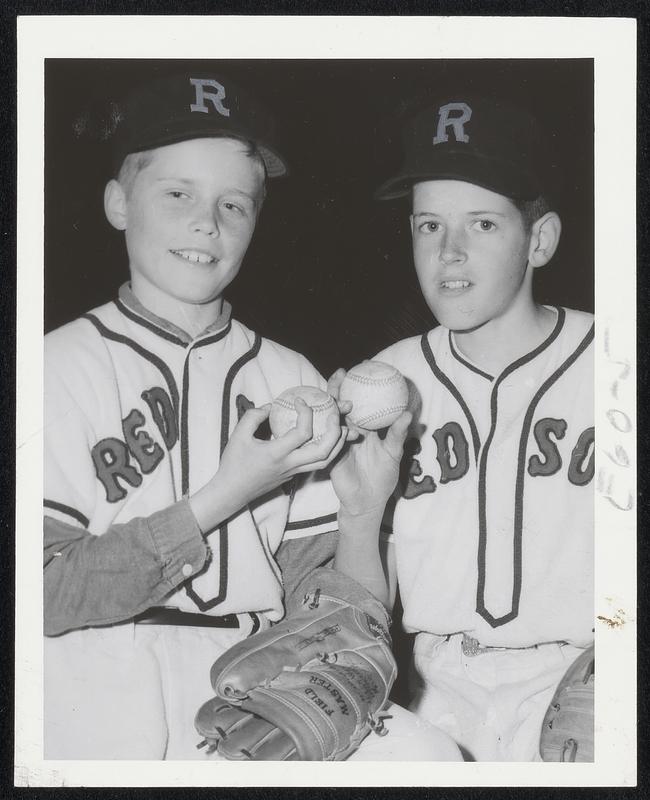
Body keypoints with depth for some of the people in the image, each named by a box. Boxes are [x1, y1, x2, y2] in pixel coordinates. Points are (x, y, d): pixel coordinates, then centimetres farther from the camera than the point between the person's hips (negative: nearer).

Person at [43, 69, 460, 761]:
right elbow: (45, 595, -7)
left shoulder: (292, 381, 13)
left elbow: (316, 588, 11)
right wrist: (223, 496, -12)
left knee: (427, 756, -22)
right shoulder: (63, 367, 1)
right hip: (101, 684, -3)